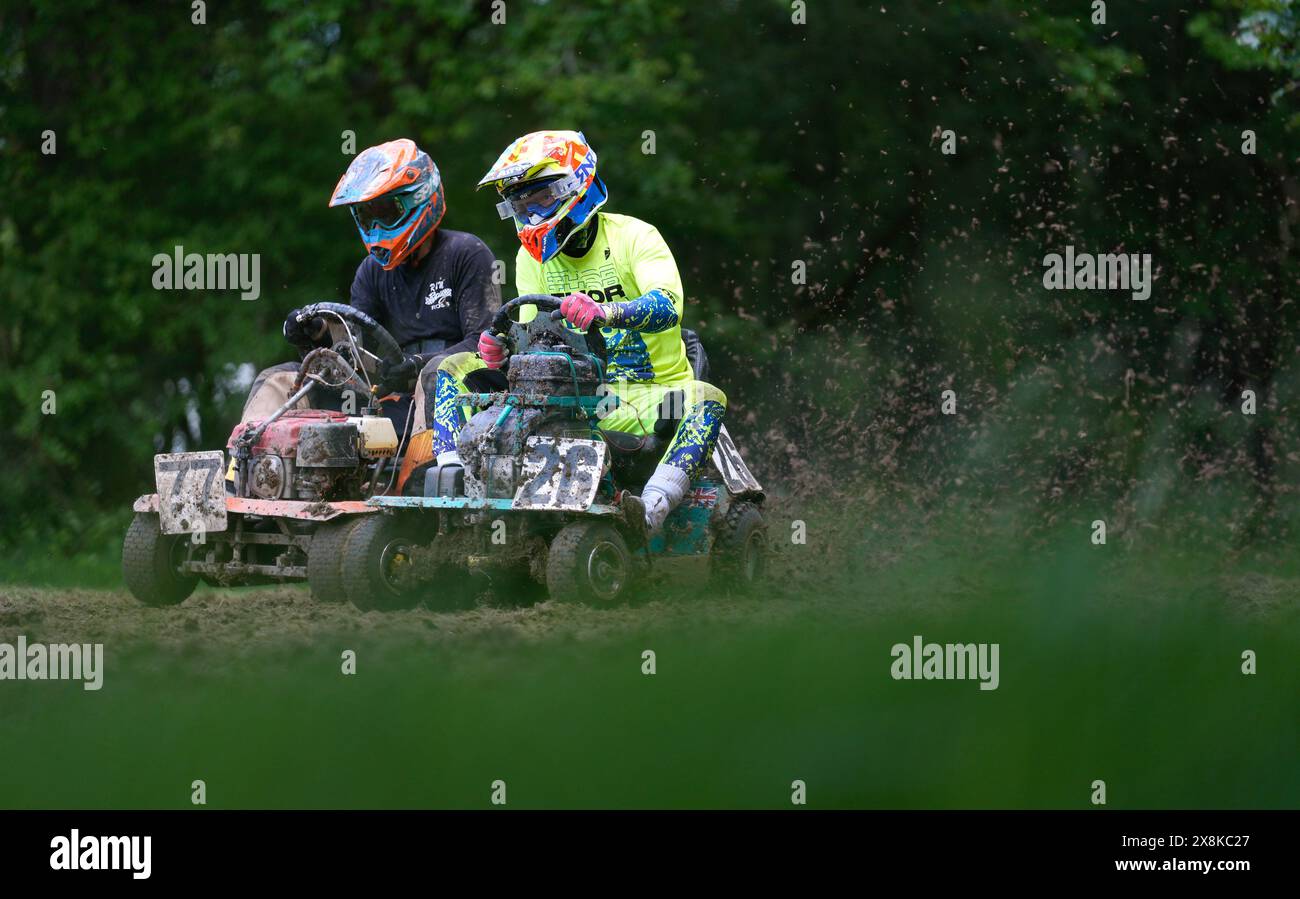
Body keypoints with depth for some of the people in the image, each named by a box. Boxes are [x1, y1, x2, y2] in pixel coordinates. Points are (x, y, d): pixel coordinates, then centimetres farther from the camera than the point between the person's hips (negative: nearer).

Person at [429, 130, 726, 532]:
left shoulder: (633, 236, -8)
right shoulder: (532, 256, 10)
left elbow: (667, 305, -27)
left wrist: (605, 312, -48)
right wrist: (503, 347, -21)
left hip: (642, 393, -5)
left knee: (705, 399, -37)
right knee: (454, 368, -5)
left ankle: (649, 512, -53)